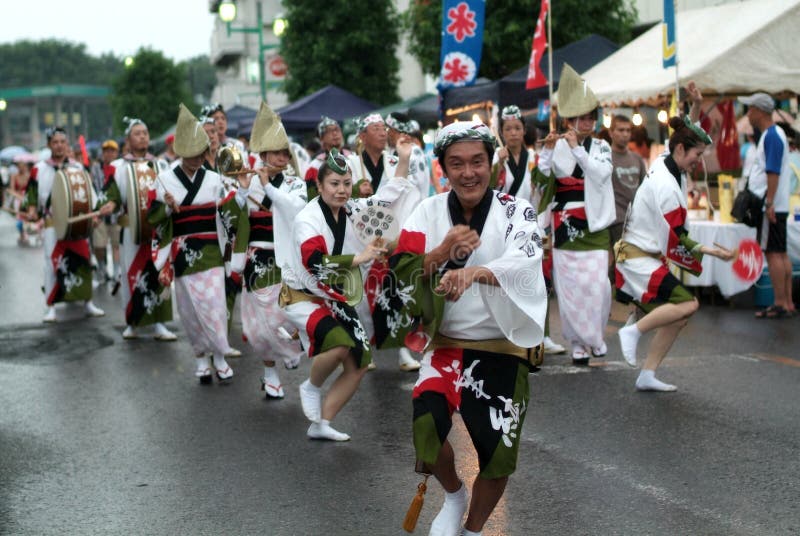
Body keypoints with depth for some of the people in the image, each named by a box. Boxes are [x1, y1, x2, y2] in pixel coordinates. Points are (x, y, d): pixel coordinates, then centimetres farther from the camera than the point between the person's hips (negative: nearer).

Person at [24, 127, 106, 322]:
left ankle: (87, 303, 16)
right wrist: (31, 210, -14)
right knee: (53, 262, -5)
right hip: (51, 224, -2)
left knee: (82, 260, 5)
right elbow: (32, 195, 4)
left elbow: (89, 192, 10)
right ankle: (51, 307, 2)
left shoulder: (78, 168, 10)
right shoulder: (39, 169, 4)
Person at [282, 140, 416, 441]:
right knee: (340, 343, -33)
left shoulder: (353, 211, 2)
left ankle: (321, 425, 15)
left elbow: (390, 197, 13)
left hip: (338, 300, 8)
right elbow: (316, 264, -29)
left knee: (359, 364, 4)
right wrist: (360, 257, -30)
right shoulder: (307, 220, -17)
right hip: (304, 297, -7)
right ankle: (311, 387, -4)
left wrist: (404, 159, 6)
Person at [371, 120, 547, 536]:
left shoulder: (516, 212, -5)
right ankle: (454, 494, 12)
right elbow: (400, 272, -3)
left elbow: (523, 261, -24)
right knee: (427, 421, -22)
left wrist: (474, 272, -44)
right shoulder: (429, 212, 2)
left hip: (503, 348, -1)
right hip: (446, 345, 1)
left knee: (497, 451, -1)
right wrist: (443, 252, -21)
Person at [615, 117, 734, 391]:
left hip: (649, 257, 10)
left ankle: (647, 376, 12)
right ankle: (633, 331, -10)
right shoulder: (666, 186, -22)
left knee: (677, 317, 8)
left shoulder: (664, 164, 5)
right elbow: (675, 240, -20)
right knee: (688, 304, -24)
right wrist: (707, 251, -16)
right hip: (638, 258, -10)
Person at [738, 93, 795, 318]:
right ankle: (788, 303, 14)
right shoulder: (772, 134, 17)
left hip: (771, 207, -10)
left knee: (773, 253, -8)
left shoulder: (772, 136, -14)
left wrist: (769, 202, -24)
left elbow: (773, 172, -21)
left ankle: (780, 305, -7)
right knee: (781, 254, 11)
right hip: (777, 206, 10)